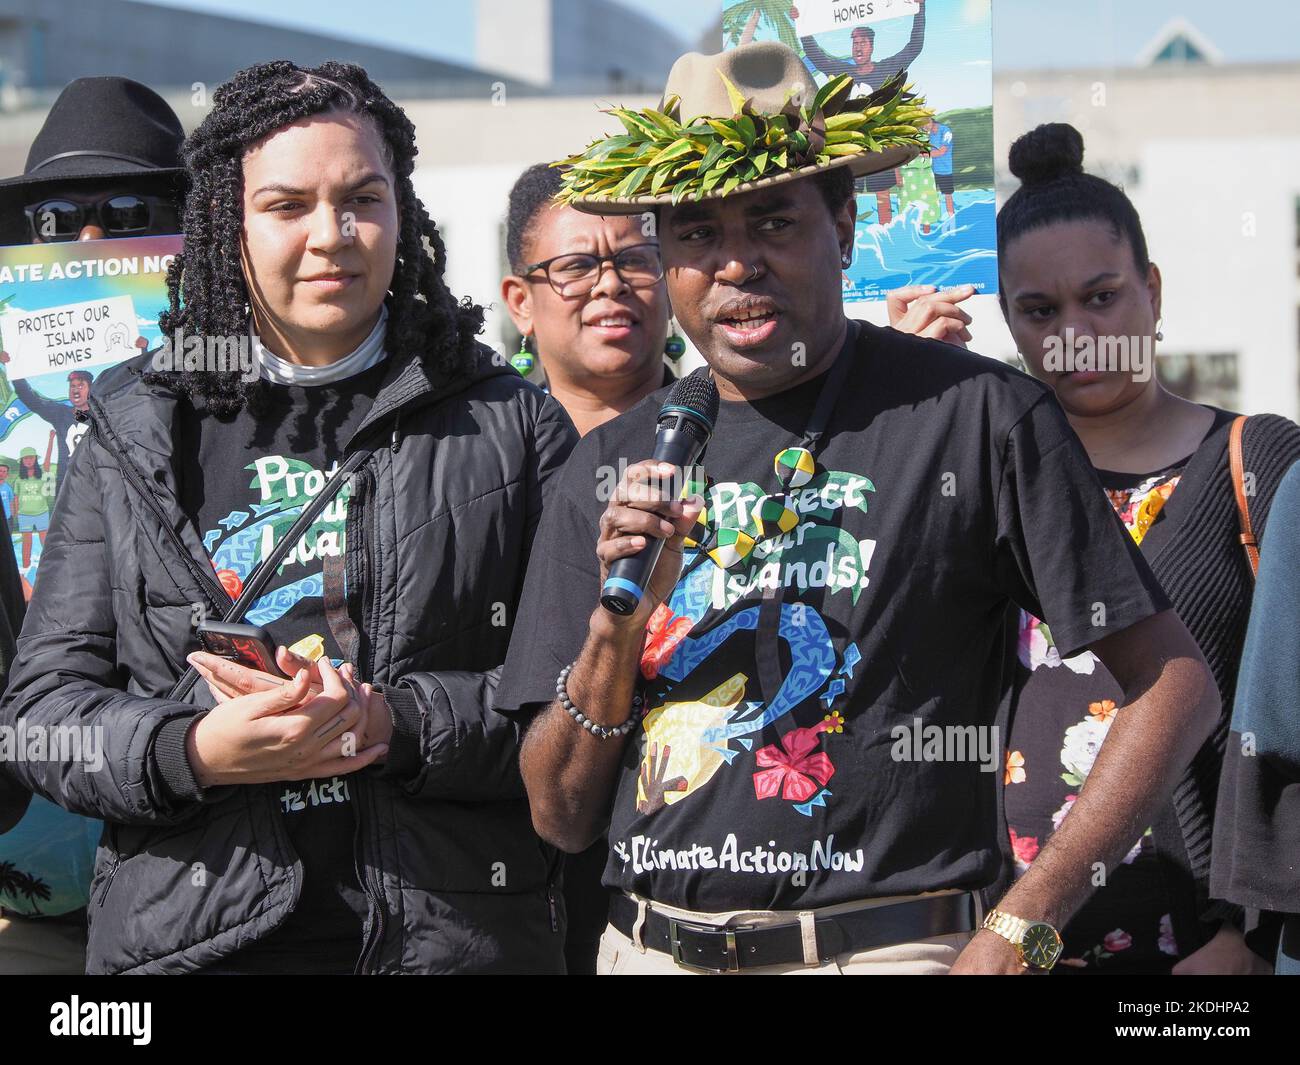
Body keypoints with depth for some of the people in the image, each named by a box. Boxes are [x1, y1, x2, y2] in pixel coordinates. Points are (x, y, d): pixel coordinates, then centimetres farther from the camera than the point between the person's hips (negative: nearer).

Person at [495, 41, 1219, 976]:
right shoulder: (609, 468, 6)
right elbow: (563, 819, 7)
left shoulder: (979, 415, -6)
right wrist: (619, 622, -10)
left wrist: (1018, 932, -11)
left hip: (886, 947, -3)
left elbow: (1178, 687, -6)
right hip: (648, 949, 4)